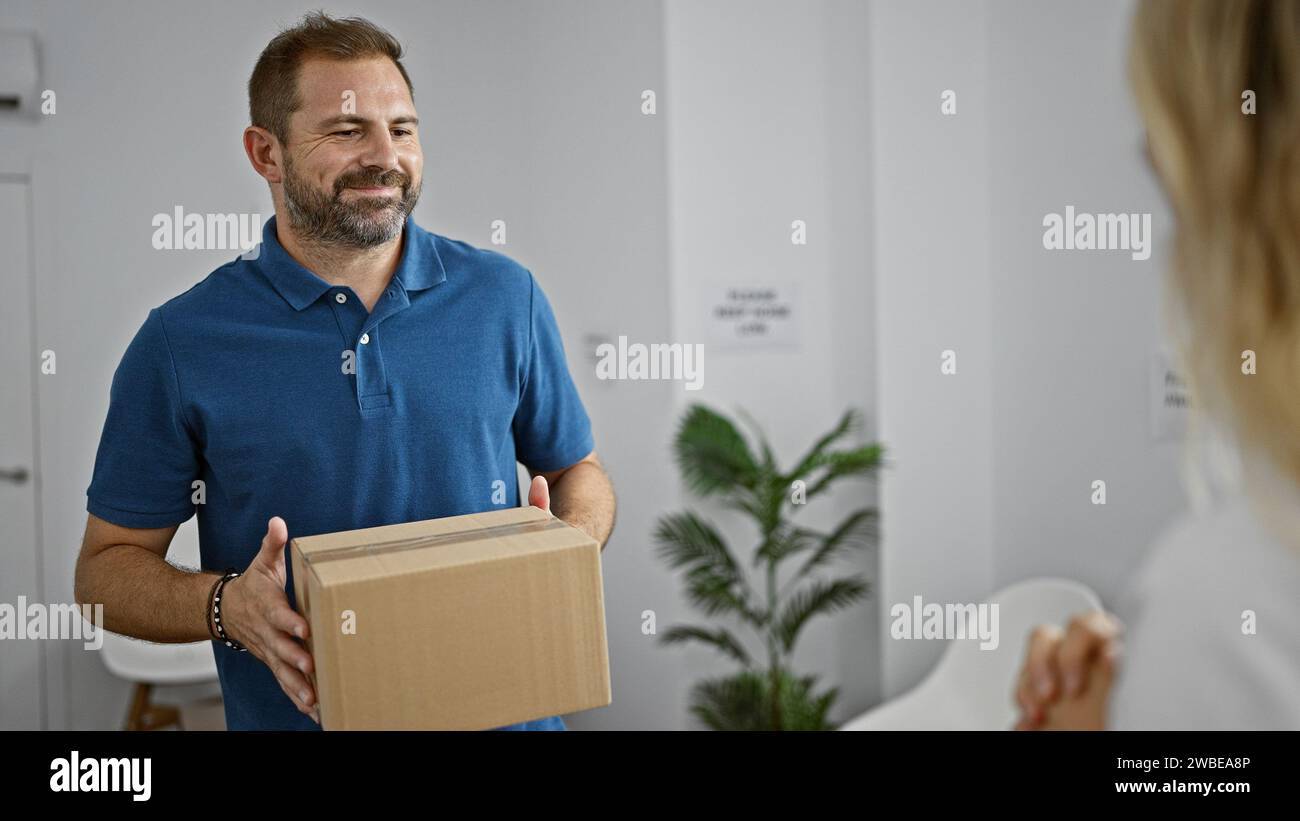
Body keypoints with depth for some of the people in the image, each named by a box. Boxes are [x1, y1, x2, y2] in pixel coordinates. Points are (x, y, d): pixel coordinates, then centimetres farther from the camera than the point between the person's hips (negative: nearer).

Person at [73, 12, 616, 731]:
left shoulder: (504, 295, -3)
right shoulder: (180, 342, -9)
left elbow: (577, 469, 8)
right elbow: (107, 565, -4)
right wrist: (226, 606, -23)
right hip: (293, 712, -2)